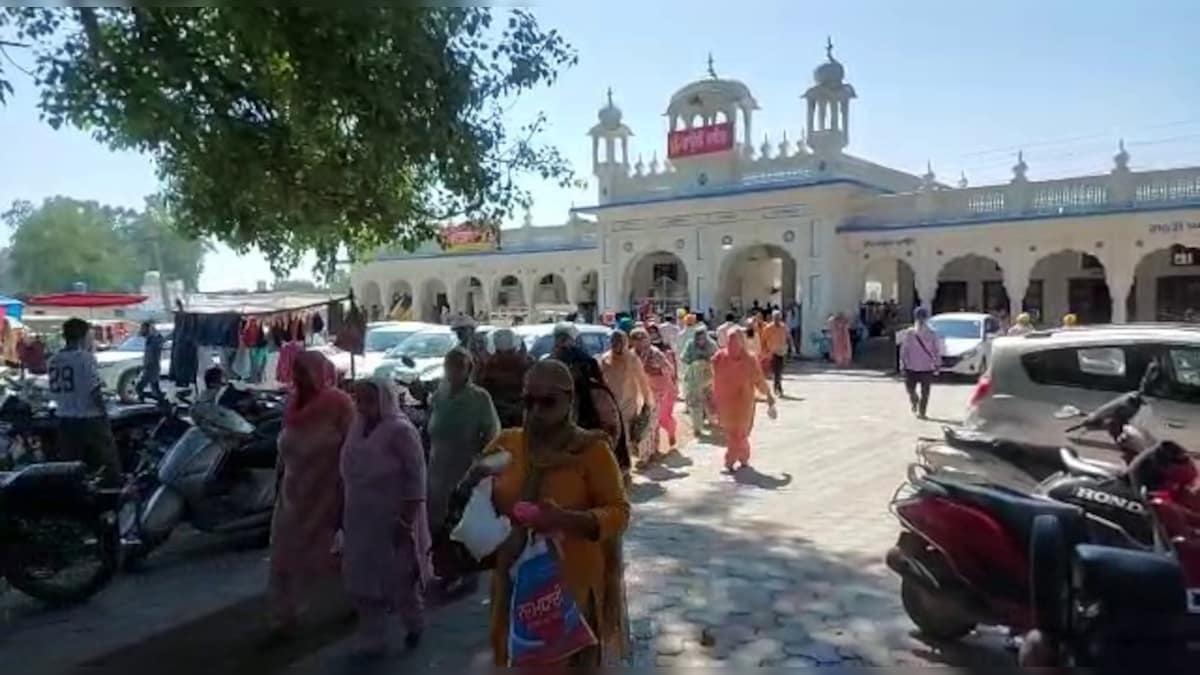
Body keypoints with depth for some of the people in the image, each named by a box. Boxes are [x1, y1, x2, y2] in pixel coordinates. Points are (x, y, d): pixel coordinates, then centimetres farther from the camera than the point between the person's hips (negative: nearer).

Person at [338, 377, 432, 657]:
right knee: (363, 582, 12)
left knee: (400, 579, 10)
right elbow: (349, 474, 12)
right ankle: (372, 640, 26)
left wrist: (406, 521, -21)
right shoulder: (357, 428, 5)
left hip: (392, 522, -7)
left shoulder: (400, 430, -17)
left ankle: (414, 624, 35)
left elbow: (415, 479, -18)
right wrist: (344, 518, 12)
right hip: (360, 522, 7)